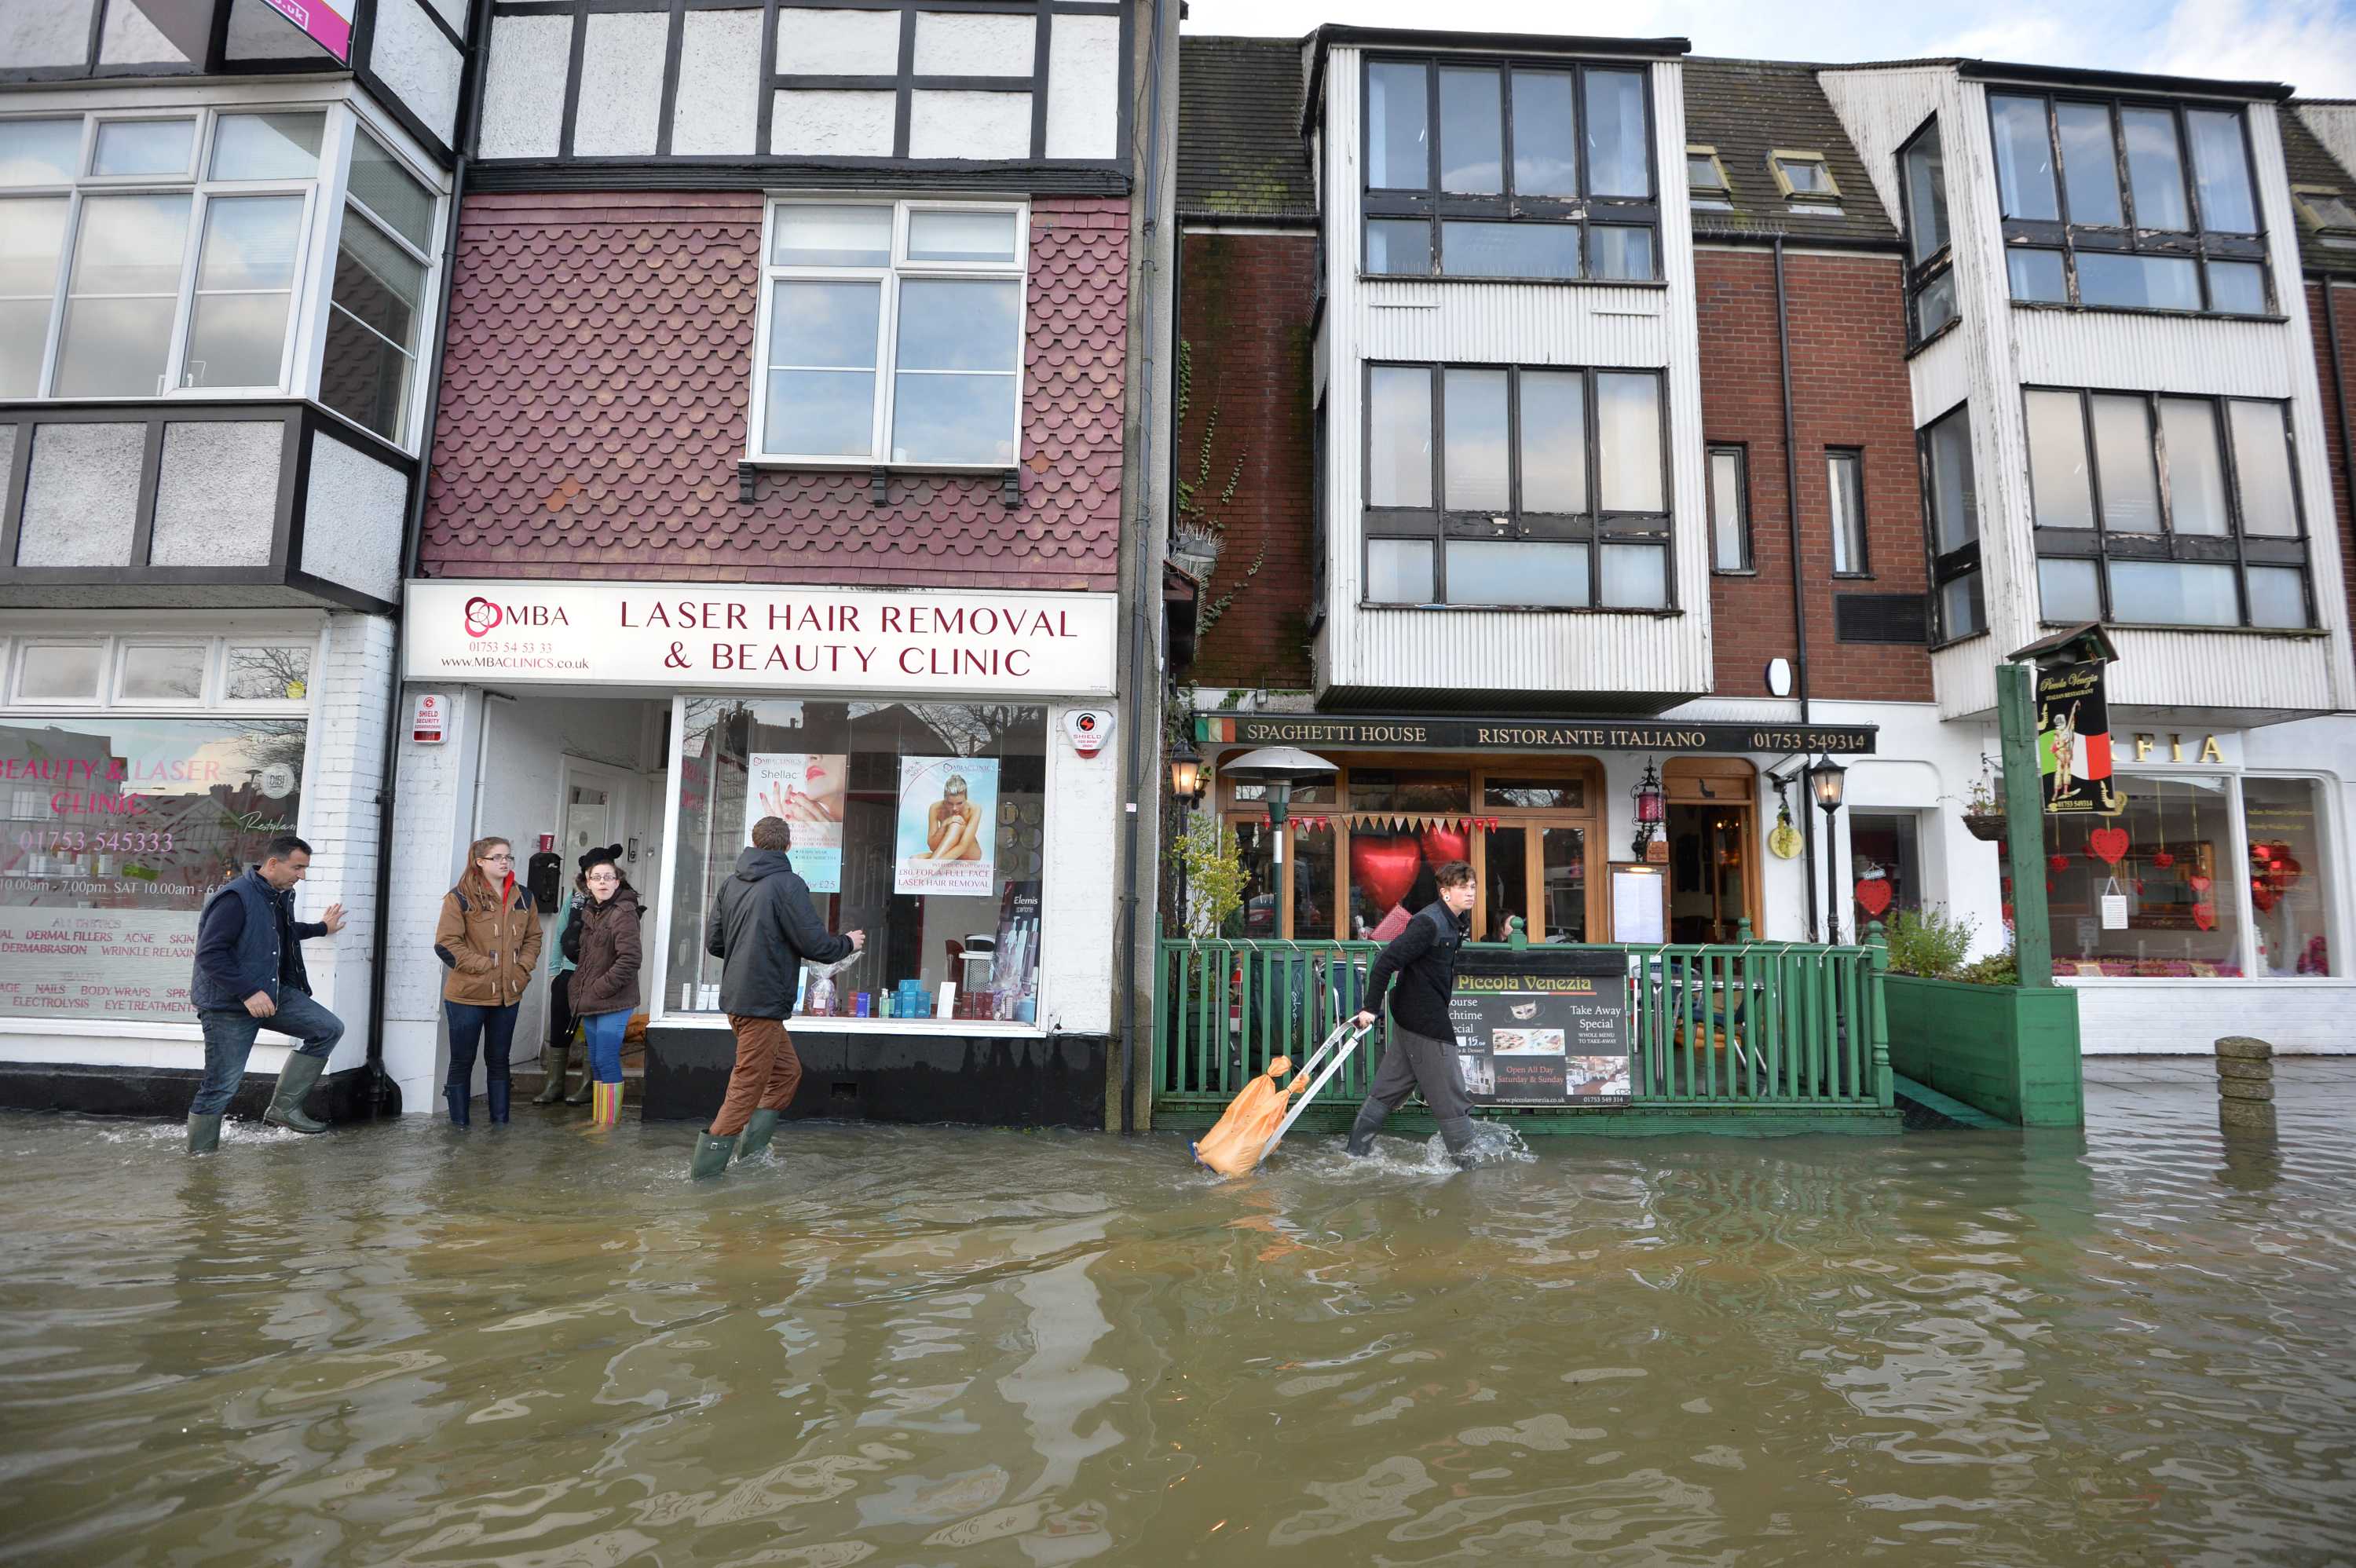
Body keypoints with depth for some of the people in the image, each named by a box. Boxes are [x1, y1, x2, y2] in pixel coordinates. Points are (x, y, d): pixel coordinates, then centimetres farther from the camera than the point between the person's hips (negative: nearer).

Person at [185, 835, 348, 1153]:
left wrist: (321, 928, 40)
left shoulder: (281, 897, 9)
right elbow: (209, 953, -25)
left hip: (275, 994, 8)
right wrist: (248, 993, -28)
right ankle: (199, 1157, 16)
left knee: (329, 1028, -3)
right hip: (228, 1006, -8)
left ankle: (284, 1108, 4)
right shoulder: (236, 897, -20)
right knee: (221, 1087, -2)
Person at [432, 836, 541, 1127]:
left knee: (499, 1060, 14)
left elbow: (533, 937, 13)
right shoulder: (461, 898, -8)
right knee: (463, 1060, 7)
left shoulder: (523, 897, 7)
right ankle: (459, 1122, 18)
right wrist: (483, 966, -15)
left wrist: (523, 967, -1)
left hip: (508, 994, 4)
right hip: (467, 995, -4)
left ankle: (500, 1120, 23)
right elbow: (447, 943, -12)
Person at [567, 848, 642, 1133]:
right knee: (596, 1063, 15)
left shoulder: (623, 913, -14)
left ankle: (610, 1121, 3)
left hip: (614, 1002, -9)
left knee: (606, 1061, -6)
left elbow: (629, 960, -21)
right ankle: (598, 1117, 25)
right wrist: (580, 989, 12)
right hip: (590, 1002, 9)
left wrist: (601, 987, -17)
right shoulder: (588, 912, 13)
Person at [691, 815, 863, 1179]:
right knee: (748, 1085, 1)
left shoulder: (730, 885, 8)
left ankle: (751, 1148, 19)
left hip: (736, 996, 8)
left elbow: (714, 943, 13)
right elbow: (817, 945, -15)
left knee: (787, 1070, 20)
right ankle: (707, 1166, 5)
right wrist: (848, 943, 4)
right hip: (764, 1001, -8)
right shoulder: (787, 884, -14)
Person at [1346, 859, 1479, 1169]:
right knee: (1450, 1097, -1)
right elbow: (1386, 961, -24)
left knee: (1390, 1088, 16)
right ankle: (1468, 1163, 10)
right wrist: (1370, 1008, -23)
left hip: (1409, 1016, 10)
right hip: (1426, 1023, -10)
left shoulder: (1457, 920, 9)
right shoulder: (1429, 922, -21)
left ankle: (1357, 1150, 24)